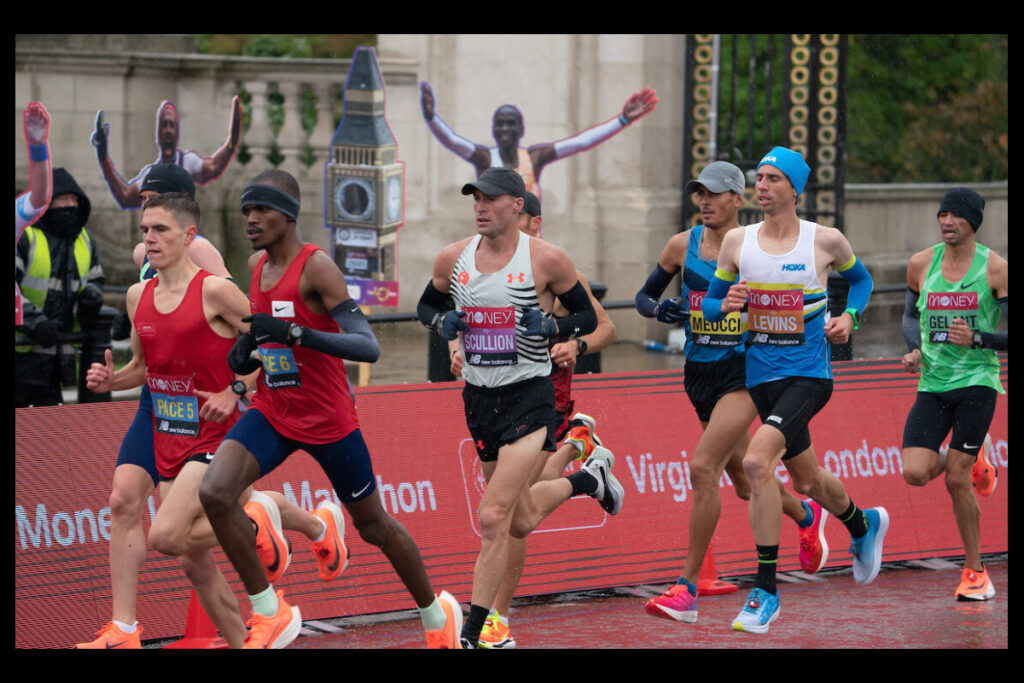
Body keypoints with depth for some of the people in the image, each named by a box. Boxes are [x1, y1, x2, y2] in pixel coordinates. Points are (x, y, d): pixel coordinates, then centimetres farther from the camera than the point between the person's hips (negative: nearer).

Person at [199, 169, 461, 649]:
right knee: (214, 493, -19)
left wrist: (295, 333, -38)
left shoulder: (317, 267, -19)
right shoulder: (257, 265, 4)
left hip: (329, 420, -6)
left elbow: (368, 348, -28)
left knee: (373, 525, 10)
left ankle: (437, 613, 34)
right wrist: (246, 355, 2)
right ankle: (270, 612, -7)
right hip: (272, 412, 6)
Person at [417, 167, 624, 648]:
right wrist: (442, 322, -6)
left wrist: (550, 326, -19)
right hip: (479, 397, 6)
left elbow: (588, 317, 1)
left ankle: (472, 634, -10)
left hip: (530, 396, -6)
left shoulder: (546, 260, -10)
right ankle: (589, 477, 49)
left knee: (492, 517, -18)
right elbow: (426, 305, 17)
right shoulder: (453, 259, 0)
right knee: (522, 522, 19)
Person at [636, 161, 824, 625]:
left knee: (703, 468, -21)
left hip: (745, 373, -5)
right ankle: (806, 516, 52)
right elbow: (643, 296, 12)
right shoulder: (682, 246, 3)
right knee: (744, 482, 19)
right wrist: (658, 309, -10)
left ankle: (687, 589, -16)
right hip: (699, 374, 5)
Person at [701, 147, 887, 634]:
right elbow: (709, 304, 11)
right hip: (761, 375, 5)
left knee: (756, 461, -25)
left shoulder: (826, 241, -4)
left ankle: (766, 590, -18)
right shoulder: (736, 242, 3)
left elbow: (860, 278, 16)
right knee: (807, 480, 19)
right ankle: (864, 524, 53)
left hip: (809, 374, -5)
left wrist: (849, 316, -2)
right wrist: (725, 305, -12)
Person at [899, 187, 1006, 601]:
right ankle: (975, 460, 23)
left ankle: (975, 571, 10)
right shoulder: (920, 265, 5)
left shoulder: (995, 268, -6)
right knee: (915, 473, -12)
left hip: (977, 382, -4)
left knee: (956, 480, -8)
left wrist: (978, 339, -19)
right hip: (932, 384, 4)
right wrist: (915, 350, 3)